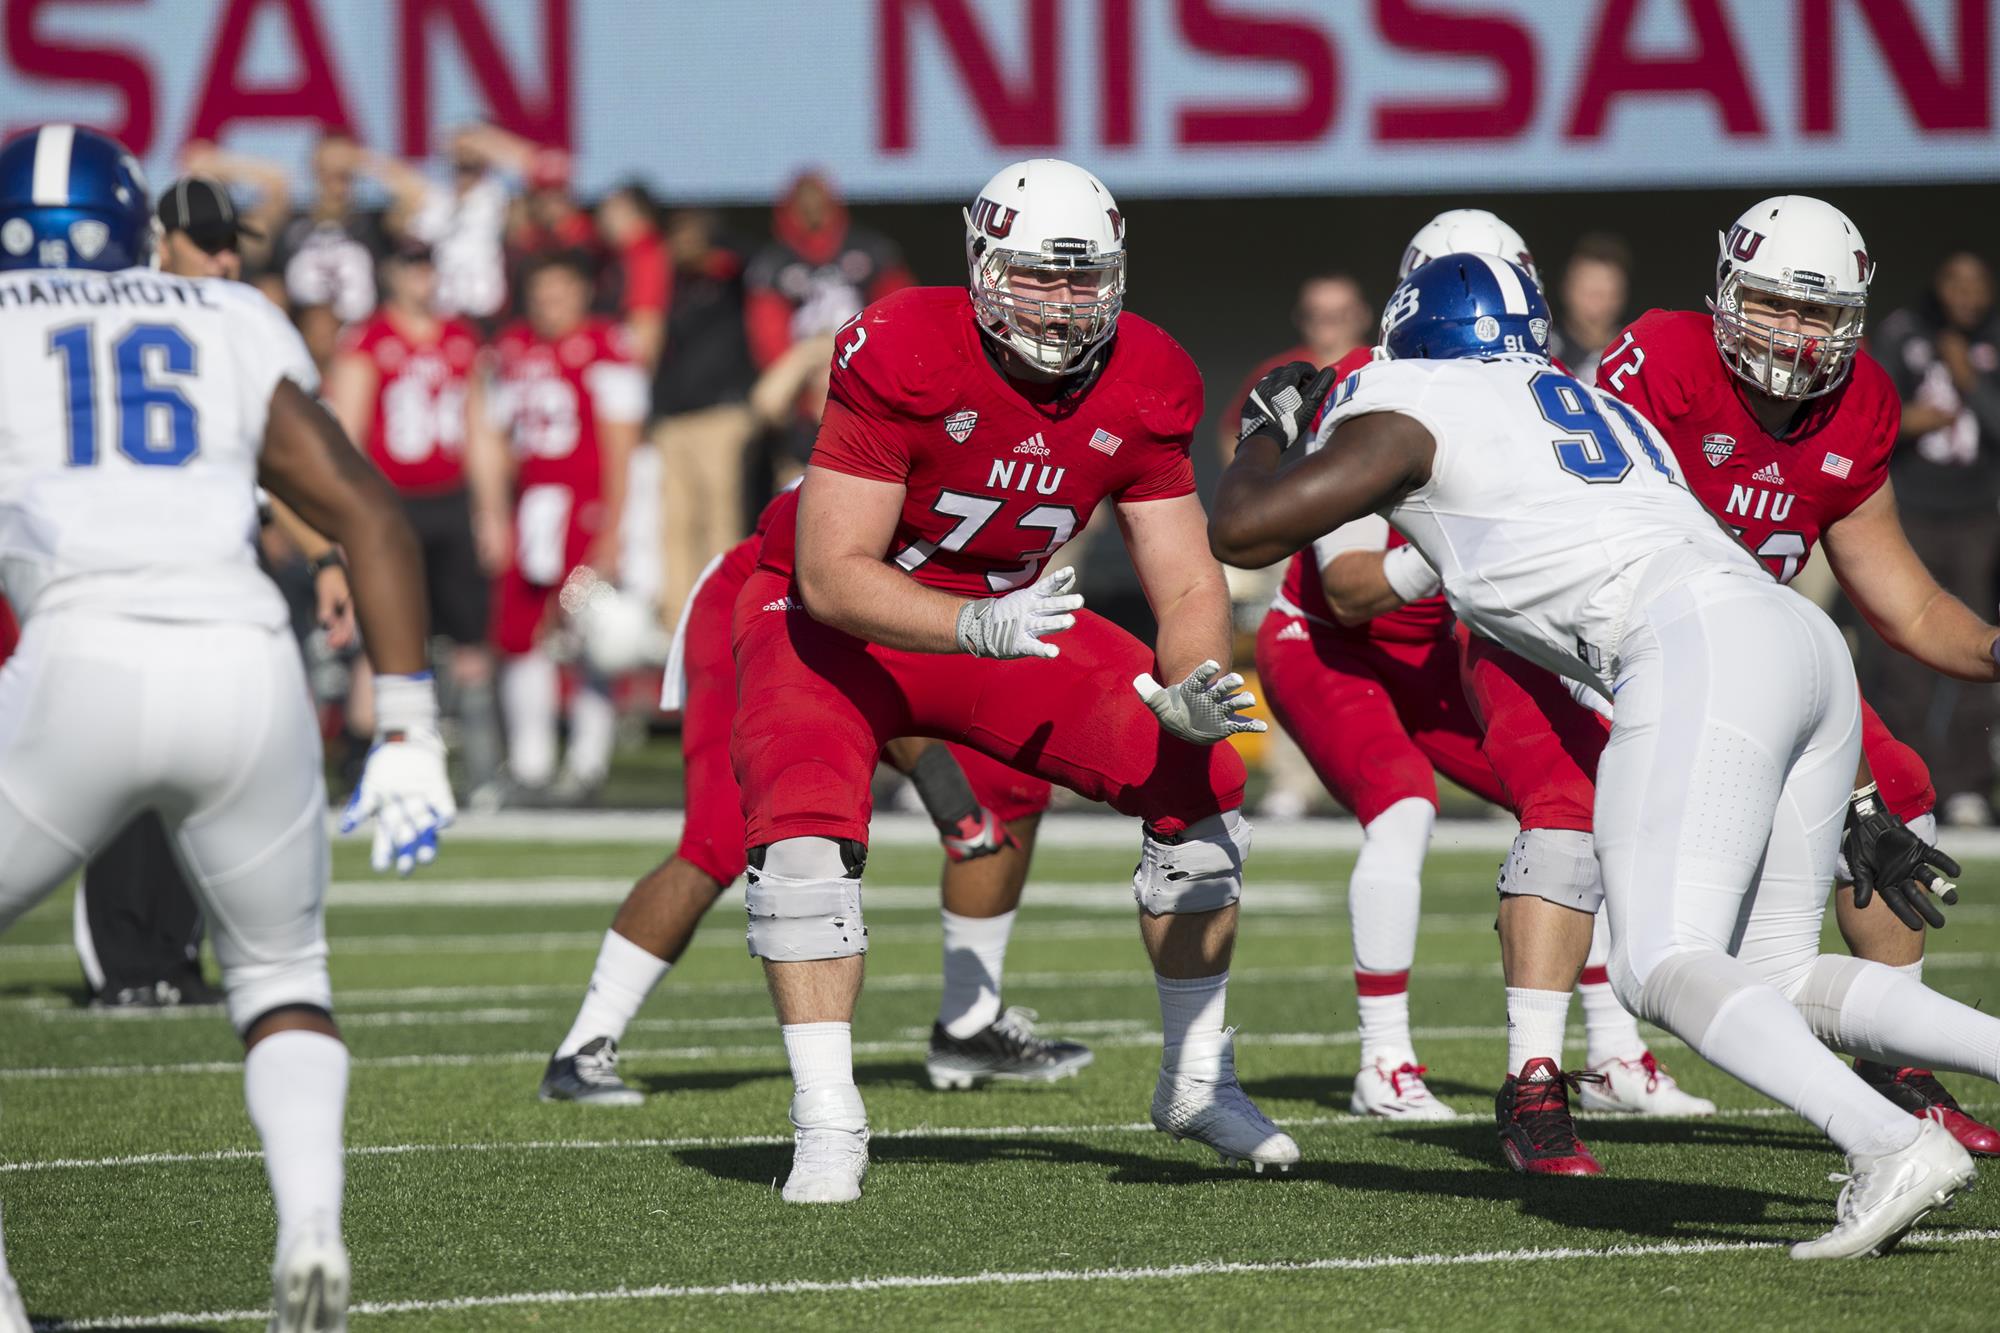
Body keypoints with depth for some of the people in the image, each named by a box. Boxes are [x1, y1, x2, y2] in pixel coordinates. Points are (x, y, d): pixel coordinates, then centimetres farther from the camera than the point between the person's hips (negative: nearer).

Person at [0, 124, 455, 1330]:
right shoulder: (238, 329, 22)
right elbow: (369, 515, 16)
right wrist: (411, 731, 16)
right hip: (250, 673, 3)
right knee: (282, 977, 24)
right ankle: (313, 1228, -3)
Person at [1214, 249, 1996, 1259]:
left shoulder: (1412, 409, 11)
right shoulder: (1605, 414, 34)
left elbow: (1241, 532, 10)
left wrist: (1272, 431, 32)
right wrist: (1848, 817, 34)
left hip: (1706, 658, -8)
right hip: (1808, 646, 8)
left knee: (1662, 968, -13)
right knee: (1775, 978, 13)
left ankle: (1893, 1145, -30)